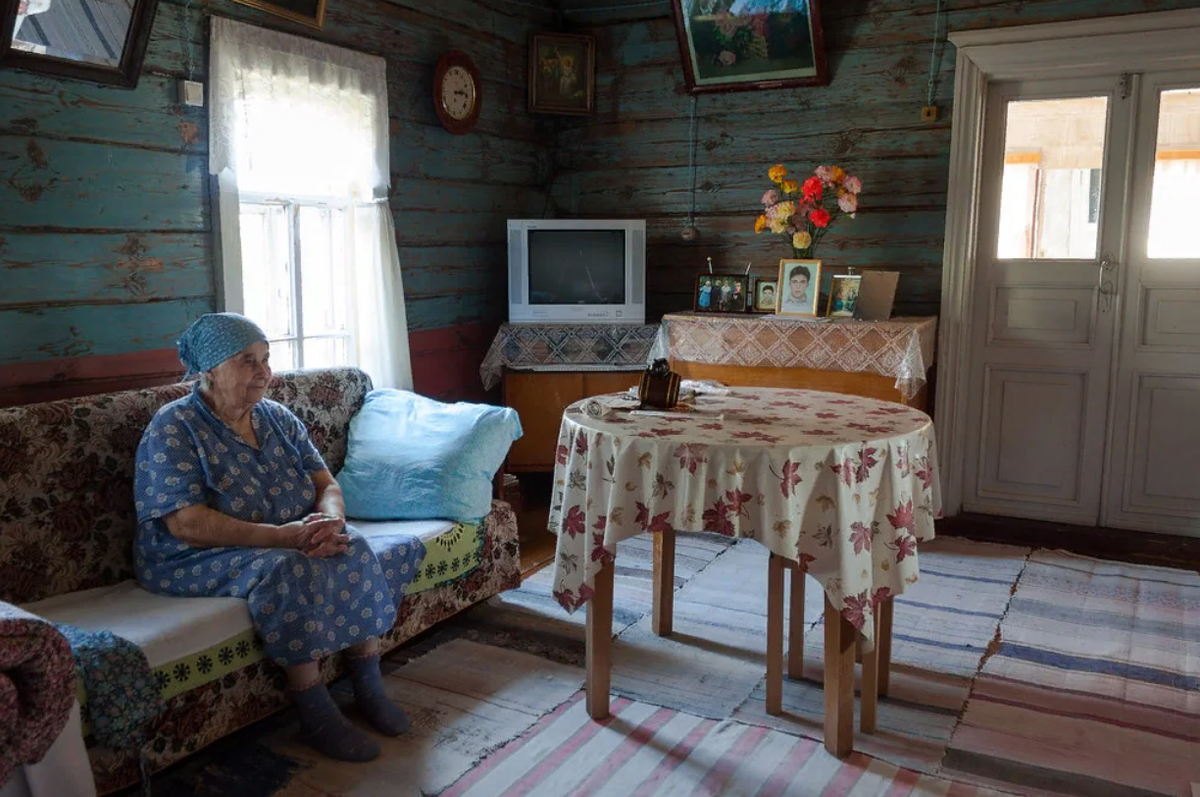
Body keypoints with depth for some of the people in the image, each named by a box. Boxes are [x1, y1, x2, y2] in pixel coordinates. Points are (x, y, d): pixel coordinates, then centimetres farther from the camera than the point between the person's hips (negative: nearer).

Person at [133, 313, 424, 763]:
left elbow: (326, 484, 5)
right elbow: (186, 524, -23)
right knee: (288, 569, -35)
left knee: (352, 549, -21)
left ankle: (369, 686, -13)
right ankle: (314, 714, -25)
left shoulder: (278, 418, 9)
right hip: (197, 561, -6)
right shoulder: (173, 429, -11)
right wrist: (281, 535, -30)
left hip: (294, 542, 6)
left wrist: (330, 519, -21)